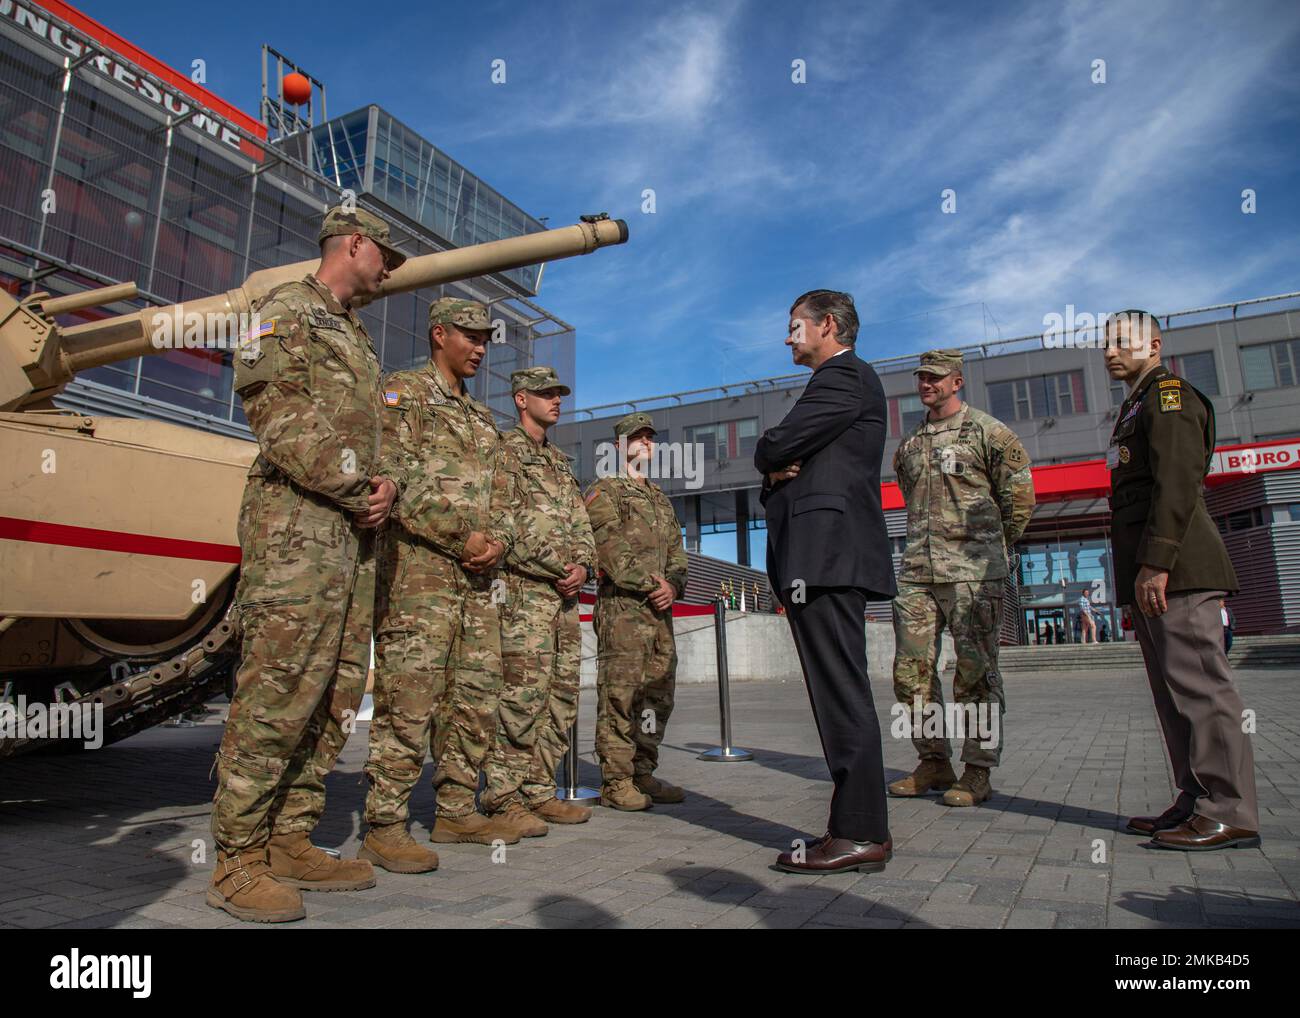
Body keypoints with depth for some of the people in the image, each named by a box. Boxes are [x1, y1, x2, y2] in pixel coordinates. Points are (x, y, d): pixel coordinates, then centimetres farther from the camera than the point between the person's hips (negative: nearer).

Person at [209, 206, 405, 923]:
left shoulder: (357, 336, 29)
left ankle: (291, 842, 14)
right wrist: (355, 487, -12)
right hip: (296, 520, -9)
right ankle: (237, 860, -2)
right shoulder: (289, 307, 3)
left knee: (337, 694, 6)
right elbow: (275, 410, -11)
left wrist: (385, 486, 3)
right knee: (276, 687, -11)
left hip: (354, 530, 9)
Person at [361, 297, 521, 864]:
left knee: (475, 698, 8)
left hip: (479, 573, 8)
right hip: (419, 564, -8)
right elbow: (399, 480, -11)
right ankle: (384, 825, -1)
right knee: (408, 697, -9)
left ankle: (456, 811, 19)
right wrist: (462, 537, -15)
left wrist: (497, 540, -1)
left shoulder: (483, 420, 25)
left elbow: (501, 498, 21)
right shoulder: (403, 391, 3)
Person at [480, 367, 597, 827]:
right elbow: (507, 523, -11)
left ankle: (539, 791, 15)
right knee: (524, 692, -11)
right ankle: (503, 796, -2)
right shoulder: (504, 450, 0)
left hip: (565, 591, 8)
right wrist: (558, 568, -12)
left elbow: (580, 522, 20)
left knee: (562, 696, 7)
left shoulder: (560, 461, 25)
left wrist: (584, 566, 0)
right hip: (524, 588, -8)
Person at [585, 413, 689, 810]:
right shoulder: (604, 491, 2)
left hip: (660, 610, 8)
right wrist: (650, 584, -14)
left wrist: (673, 584, -2)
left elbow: (676, 550, 18)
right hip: (622, 606, -8)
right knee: (620, 694, -7)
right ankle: (616, 782, 0)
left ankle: (643, 773, 19)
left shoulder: (661, 498, 24)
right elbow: (612, 549, -11)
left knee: (658, 694, 9)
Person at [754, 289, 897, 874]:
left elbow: (774, 447, -14)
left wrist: (770, 460, 8)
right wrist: (778, 472, 1)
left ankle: (861, 834, -3)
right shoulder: (842, 380, 29)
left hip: (826, 551, -10)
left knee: (842, 694, -9)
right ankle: (859, 827, 17)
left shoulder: (843, 376, -4)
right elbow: (776, 462, 23)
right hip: (826, 556, 10)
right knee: (840, 695, 10)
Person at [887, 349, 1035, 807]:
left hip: (973, 571, -6)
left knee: (975, 671, -2)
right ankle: (934, 764, 17)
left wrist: (991, 550, 5)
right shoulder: (908, 445, 17)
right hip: (917, 571, 6)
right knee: (911, 669, 4)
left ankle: (978, 771, 9)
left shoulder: (989, 432, 1)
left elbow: (1020, 498, 1)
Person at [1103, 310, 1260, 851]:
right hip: (1151, 572, 10)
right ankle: (1198, 802, 16)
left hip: (1175, 567, -10)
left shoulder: (1169, 392, -3)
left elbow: (1178, 482, -16)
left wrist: (1155, 562, -22)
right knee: (1175, 692, 10)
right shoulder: (1137, 405, 26)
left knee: (1199, 685, -8)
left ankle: (1230, 813, -3)